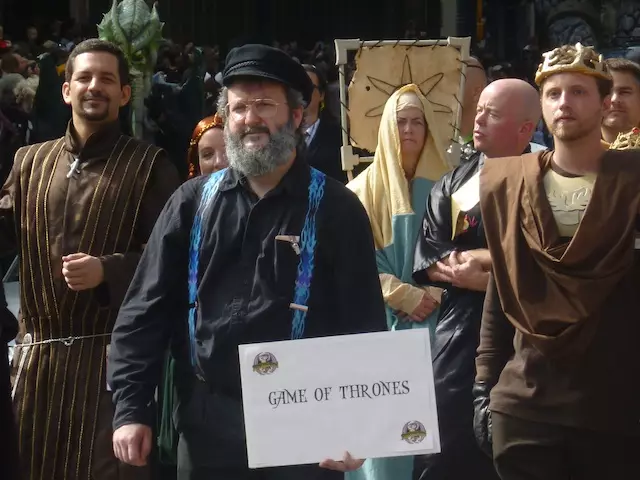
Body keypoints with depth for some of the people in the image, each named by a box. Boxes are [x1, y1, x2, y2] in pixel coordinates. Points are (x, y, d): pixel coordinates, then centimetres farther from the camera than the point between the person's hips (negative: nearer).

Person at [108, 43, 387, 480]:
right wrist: (131, 408, -2)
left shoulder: (335, 209, -1)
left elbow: (364, 325, -3)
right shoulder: (194, 202, 6)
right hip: (205, 422, 3)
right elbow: (146, 310, 6)